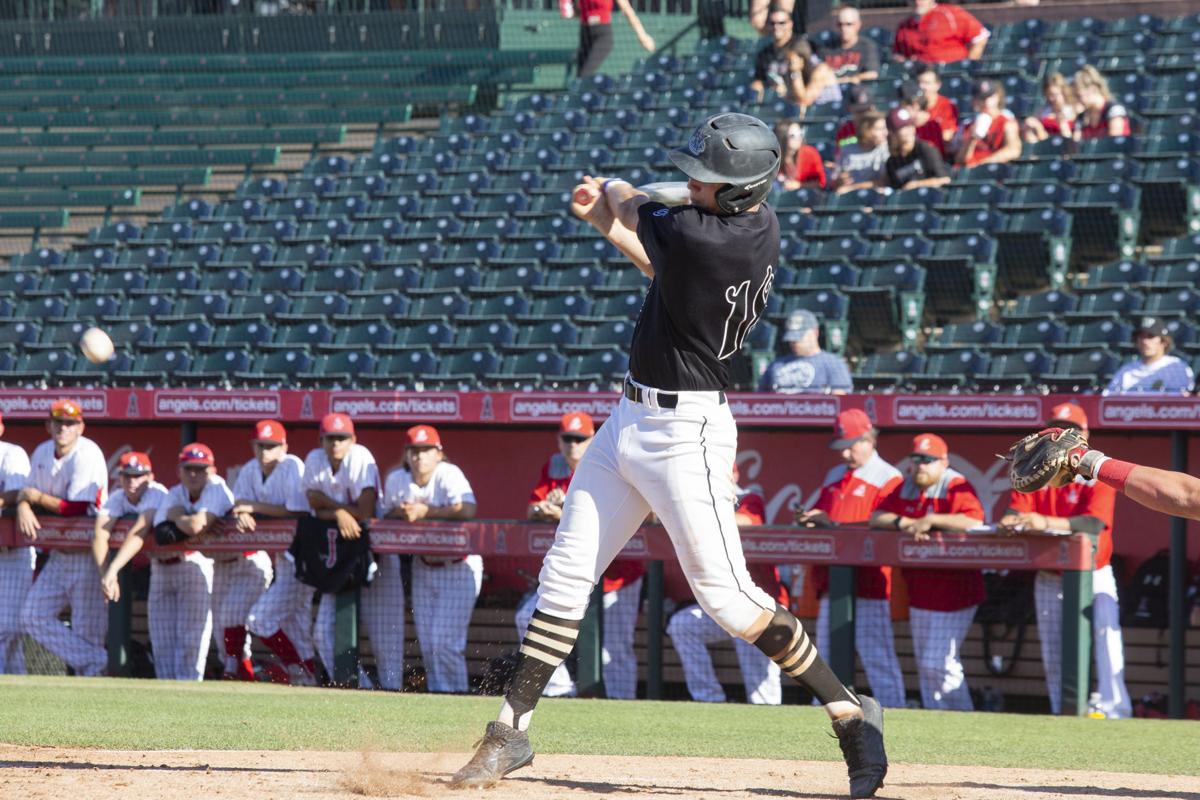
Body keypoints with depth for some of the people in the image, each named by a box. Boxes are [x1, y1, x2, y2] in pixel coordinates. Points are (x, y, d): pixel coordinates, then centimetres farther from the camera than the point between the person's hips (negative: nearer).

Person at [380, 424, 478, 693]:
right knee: (426, 641, 7)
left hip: (458, 568, -6)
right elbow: (386, 515, 2)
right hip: (423, 567, 6)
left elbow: (467, 510, -33)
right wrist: (402, 511, -20)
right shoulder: (397, 479, -2)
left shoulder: (449, 474, -18)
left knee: (444, 641, -11)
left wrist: (424, 512, -28)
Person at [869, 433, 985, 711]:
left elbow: (974, 521, -28)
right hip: (919, 593, 8)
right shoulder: (905, 490, 11)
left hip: (953, 593, -8)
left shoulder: (957, 488, -11)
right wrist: (905, 523, -14)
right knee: (925, 665, 12)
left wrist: (930, 520, -23)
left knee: (939, 664, -10)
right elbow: (877, 518, 4)